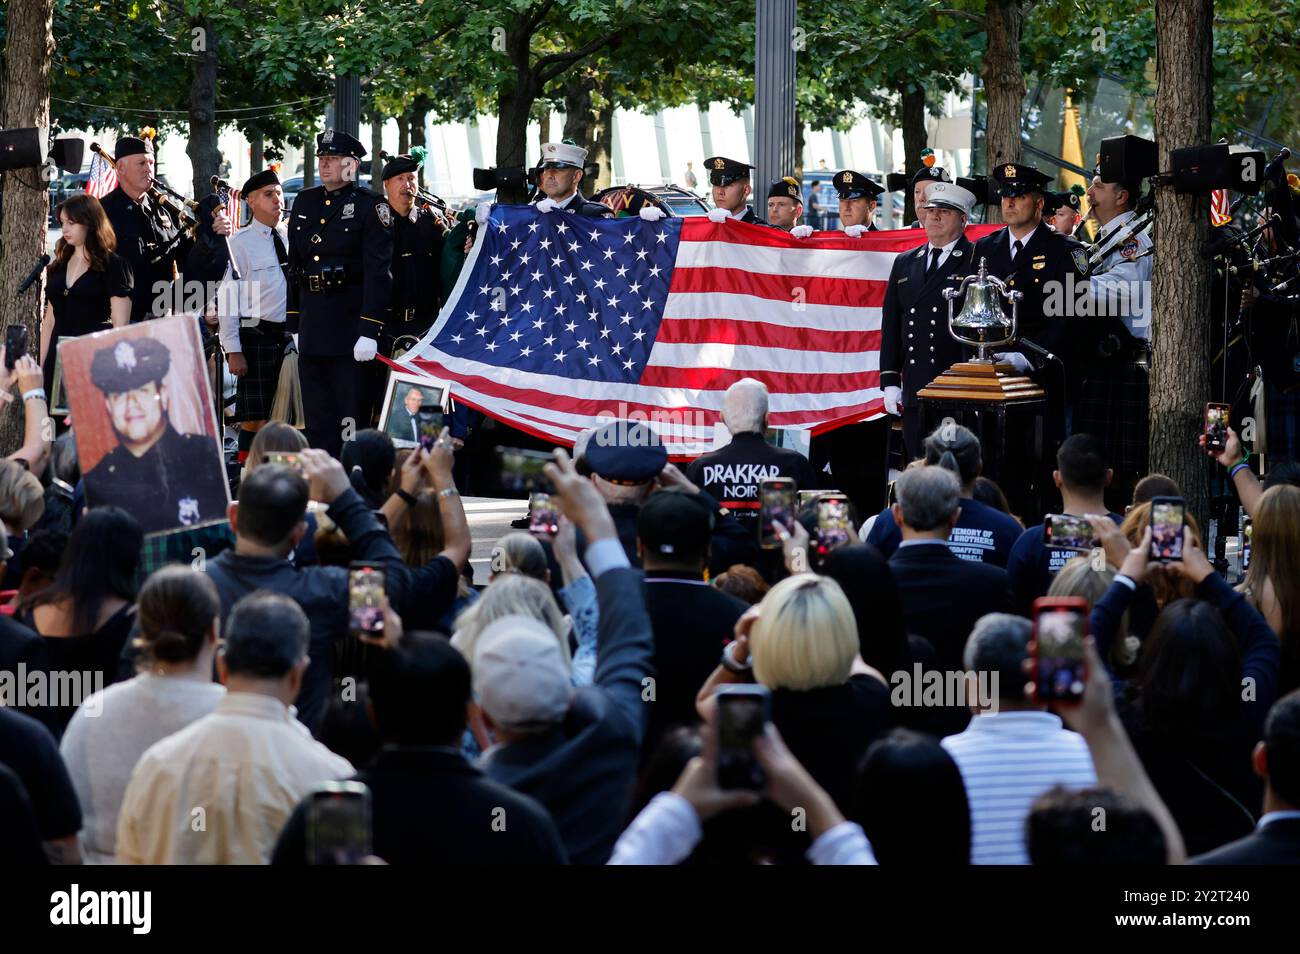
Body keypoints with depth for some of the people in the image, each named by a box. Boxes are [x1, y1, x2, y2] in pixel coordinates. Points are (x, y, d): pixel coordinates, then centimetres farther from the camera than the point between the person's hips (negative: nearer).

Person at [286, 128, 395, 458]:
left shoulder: (369, 206, -5)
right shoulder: (305, 202, 14)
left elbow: (378, 271, -12)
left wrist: (369, 331, -19)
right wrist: (293, 324, 14)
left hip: (351, 325, -6)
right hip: (311, 327, 6)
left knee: (353, 418, -3)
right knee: (317, 421, 9)